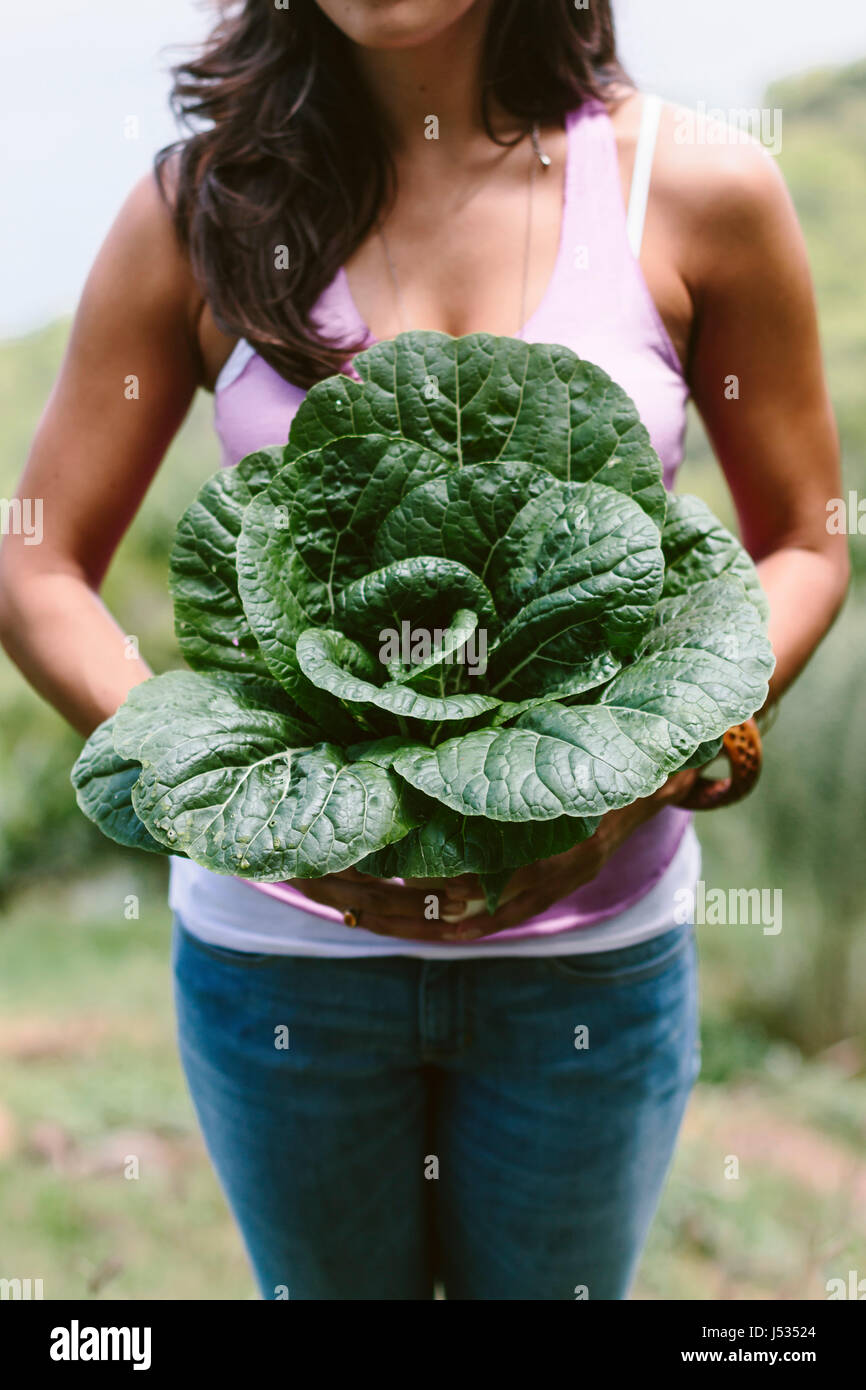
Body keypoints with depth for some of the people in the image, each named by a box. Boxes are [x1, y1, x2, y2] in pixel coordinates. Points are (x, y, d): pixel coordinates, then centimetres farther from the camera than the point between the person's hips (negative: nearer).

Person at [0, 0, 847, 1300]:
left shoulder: (698, 191, -4)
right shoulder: (203, 208, -4)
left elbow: (803, 546, 4)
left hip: (591, 941, 0)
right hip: (281, 935, 1)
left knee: (554, 1280, 21)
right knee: (324, 1282, 23)